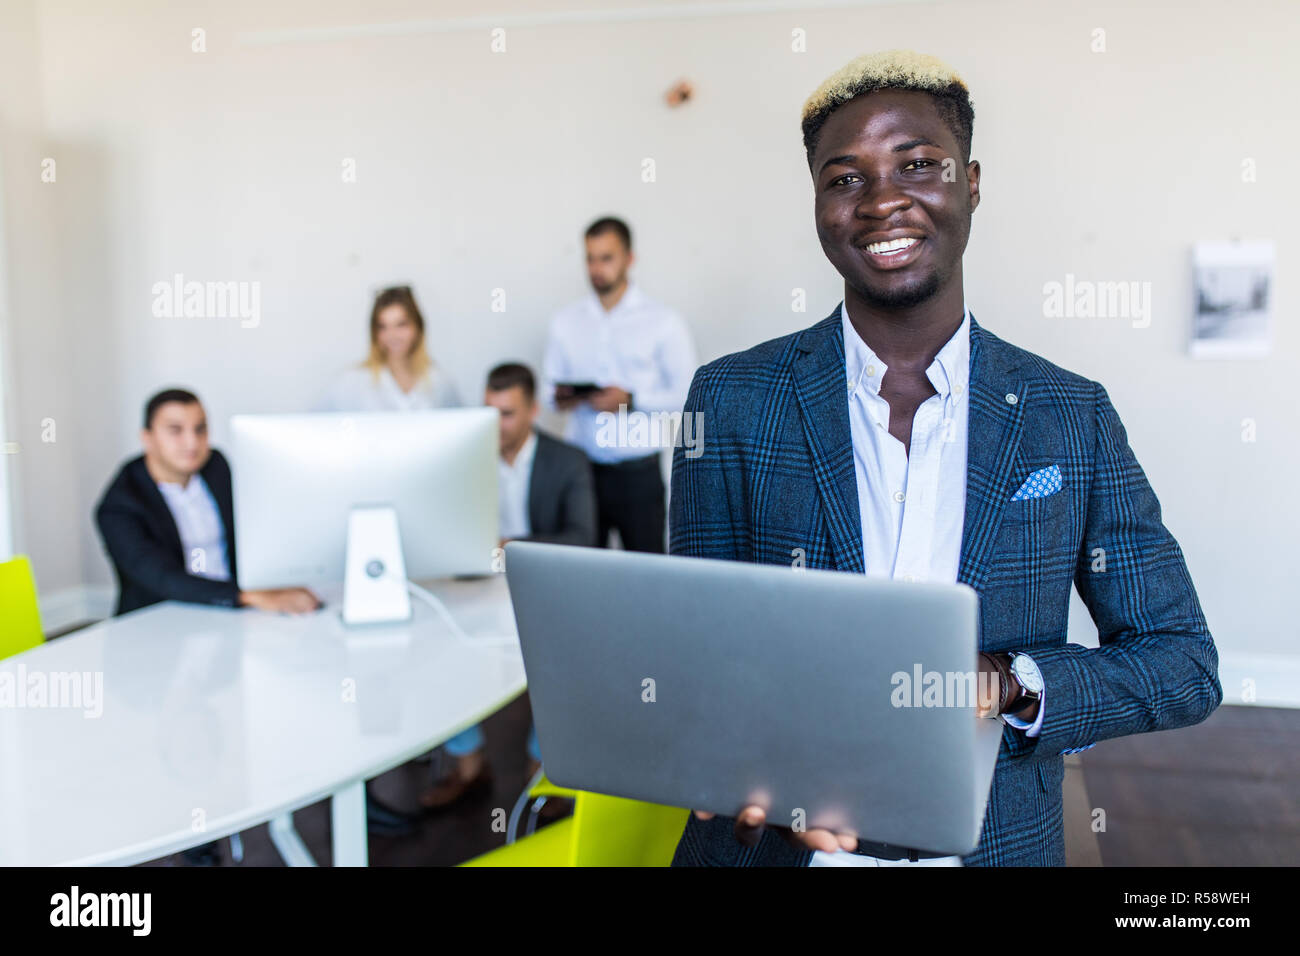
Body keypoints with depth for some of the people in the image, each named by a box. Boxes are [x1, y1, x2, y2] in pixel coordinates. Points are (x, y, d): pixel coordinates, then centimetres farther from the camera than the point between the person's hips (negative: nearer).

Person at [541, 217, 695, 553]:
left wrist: (630, 400, -14)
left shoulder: (663, 322, 1)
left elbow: (685, 394, -1)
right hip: (582, 466, 3)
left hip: (638, 471, -2)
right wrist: (559, 398, -8)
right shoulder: (566, 321, 11)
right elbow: (549, 384, 15)